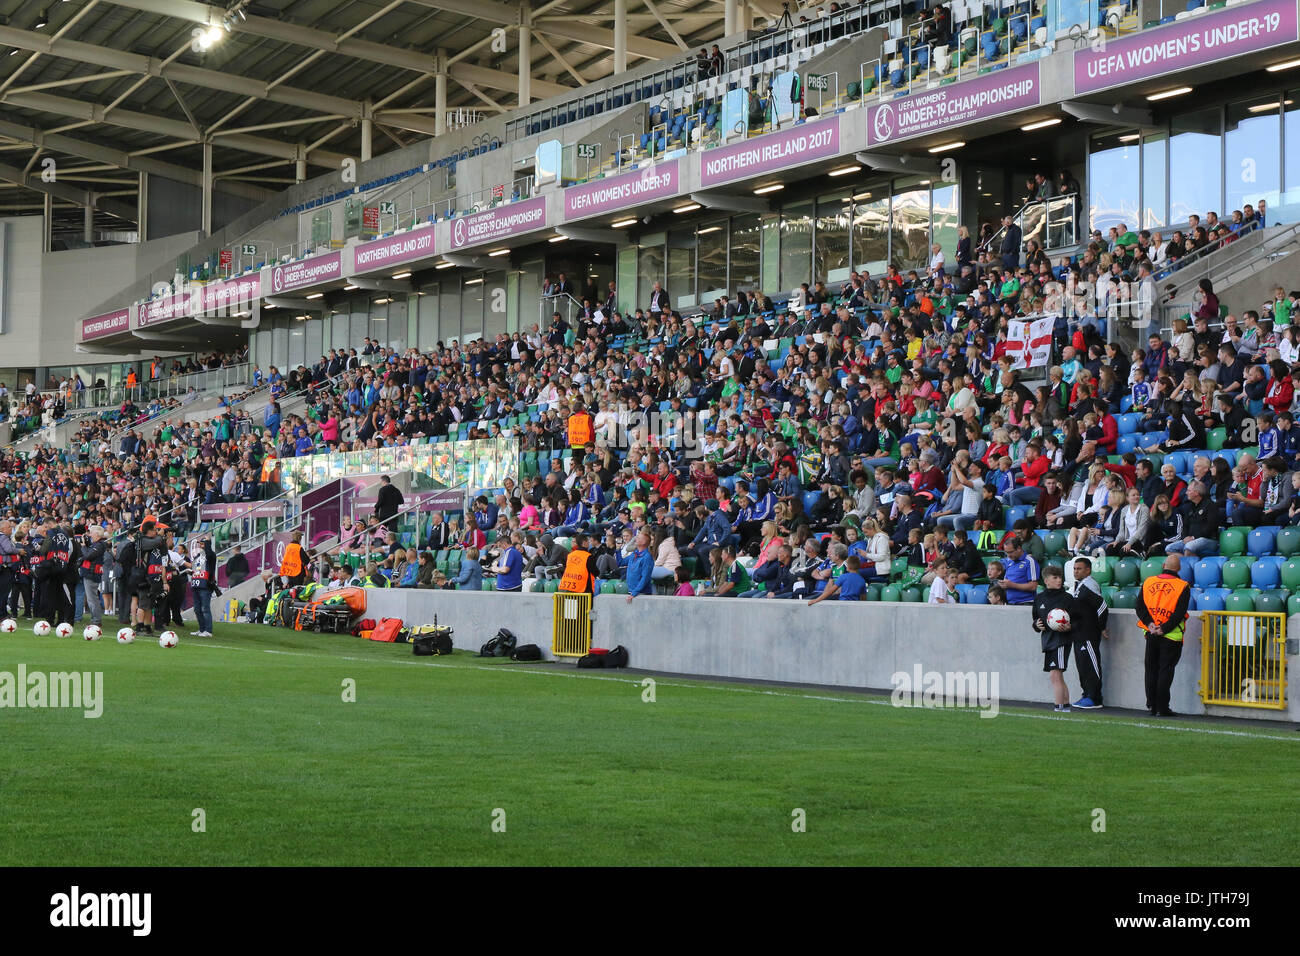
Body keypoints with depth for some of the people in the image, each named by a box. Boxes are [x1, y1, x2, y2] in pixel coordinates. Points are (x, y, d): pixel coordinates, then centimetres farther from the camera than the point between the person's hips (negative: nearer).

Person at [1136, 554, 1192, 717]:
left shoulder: (1148, 582, 6)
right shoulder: (1183, 586, -6)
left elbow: (1140, 607, 1)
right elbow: (1180, 612, -14)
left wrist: (1150, 624, -7)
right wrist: (1164, 628, -13)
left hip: (1151, 635, 3)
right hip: (1171, 636, -3)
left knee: (1151, 671, 12)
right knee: (1165, 671, -1)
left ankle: (1152, 705, 14)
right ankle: (1162, 708, -2)